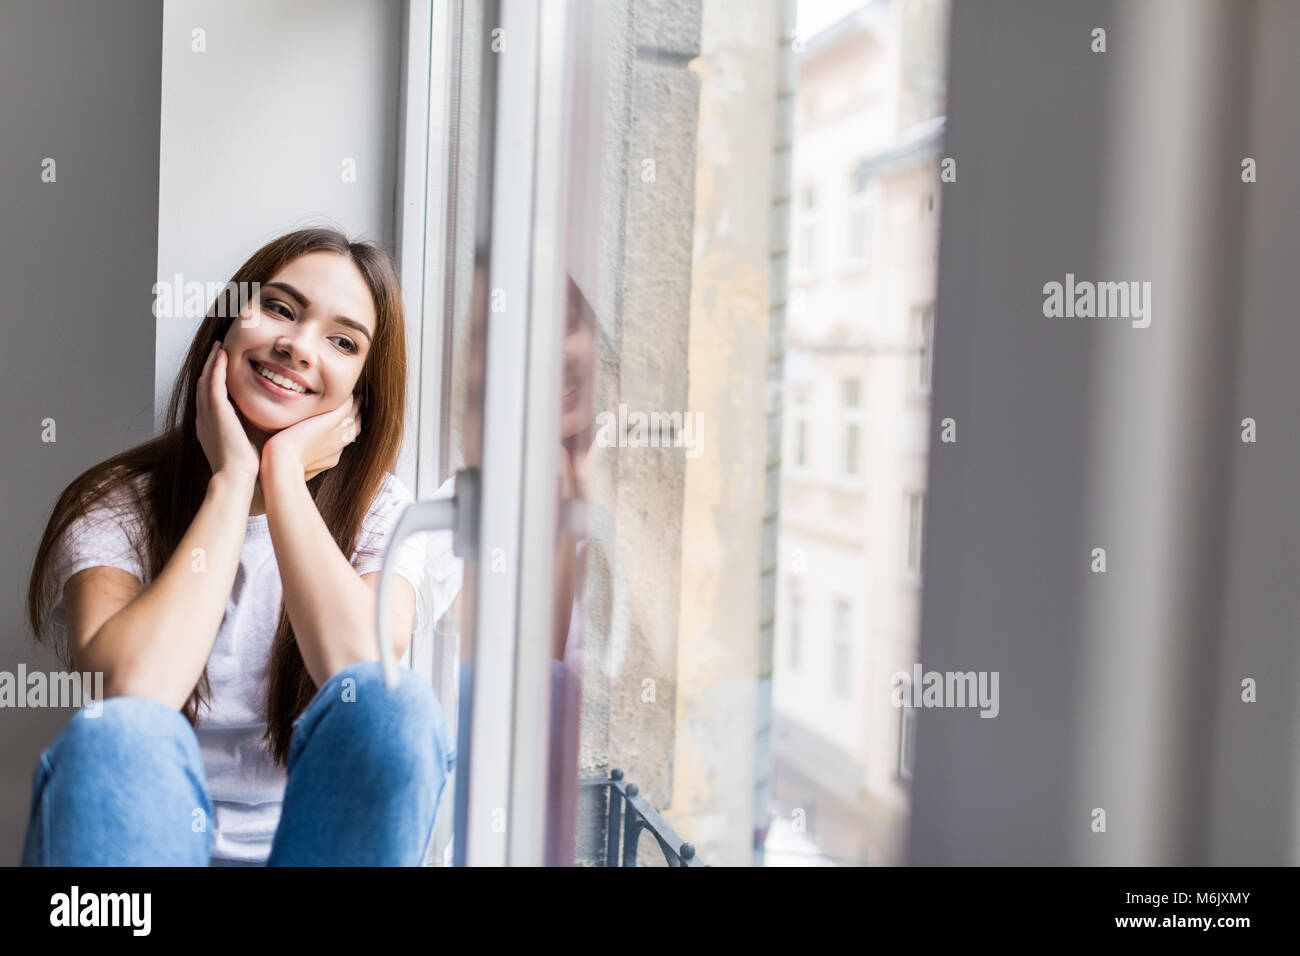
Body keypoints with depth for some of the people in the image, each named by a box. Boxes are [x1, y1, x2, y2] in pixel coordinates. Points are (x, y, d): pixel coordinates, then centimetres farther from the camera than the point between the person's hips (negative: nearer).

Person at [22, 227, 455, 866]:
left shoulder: (380, 513, 3)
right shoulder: (115, 507, -1)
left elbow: (363, 677, -19)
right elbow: (131, 690, -22)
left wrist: (283, 468, -12)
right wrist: (232, 477, -13)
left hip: (315, 837, 2)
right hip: (141, 838, -1)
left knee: (397, 705, -29)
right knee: (121, 735, -33)